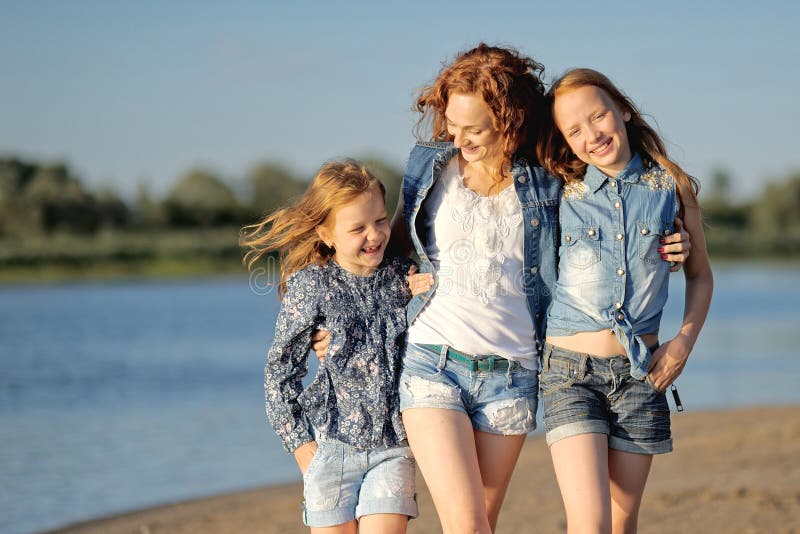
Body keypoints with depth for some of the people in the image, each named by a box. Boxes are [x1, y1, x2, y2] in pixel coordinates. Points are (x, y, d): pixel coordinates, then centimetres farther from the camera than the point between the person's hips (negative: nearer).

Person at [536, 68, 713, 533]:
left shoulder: (673, 186, 4)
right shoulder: (562, 196, 2)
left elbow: (700, 276, 15)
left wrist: (684, 342, 1)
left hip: (641, 372, 2)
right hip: (572, 372, -2)